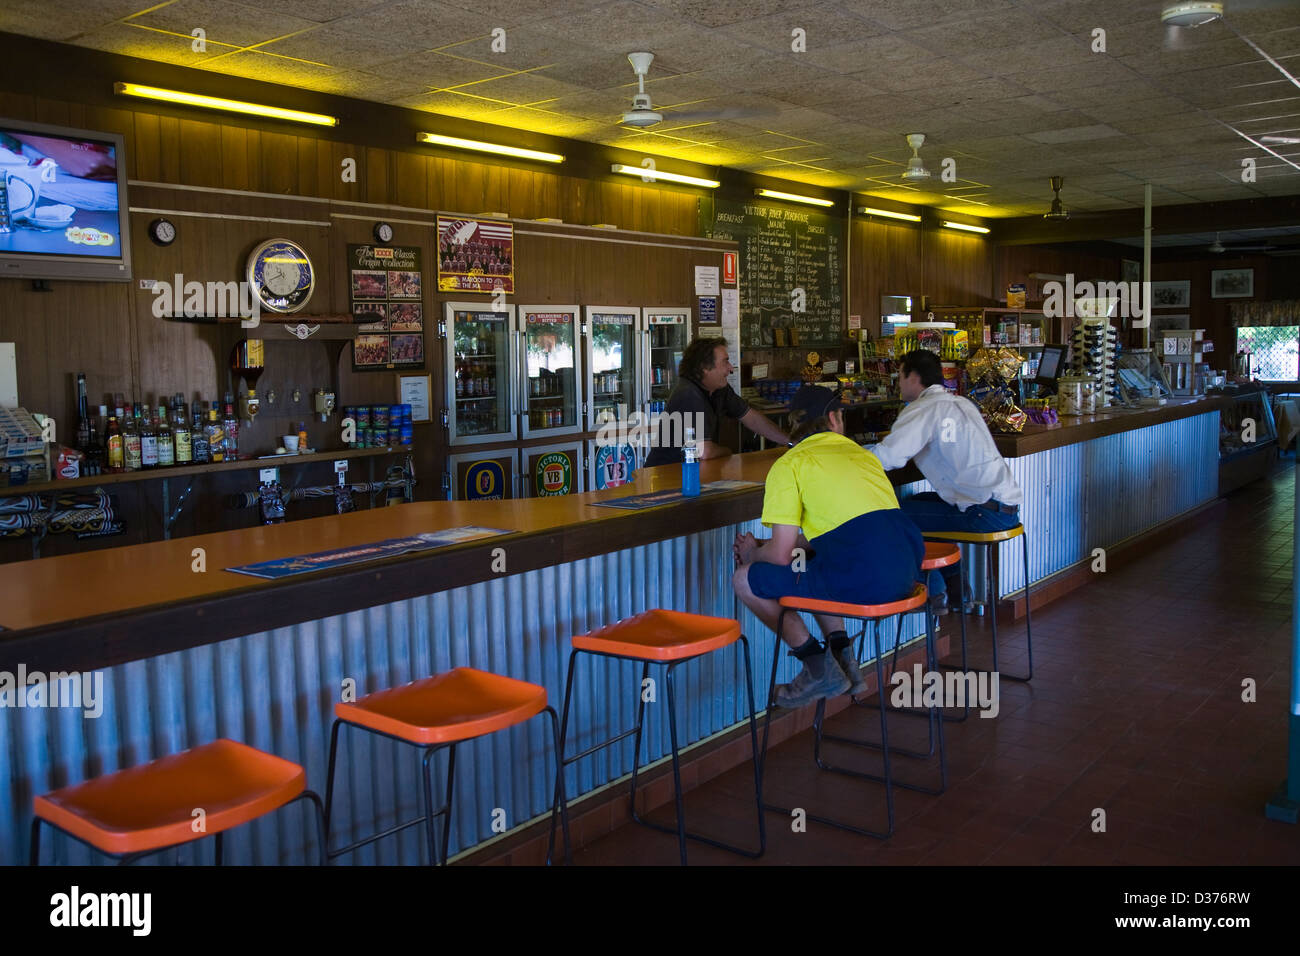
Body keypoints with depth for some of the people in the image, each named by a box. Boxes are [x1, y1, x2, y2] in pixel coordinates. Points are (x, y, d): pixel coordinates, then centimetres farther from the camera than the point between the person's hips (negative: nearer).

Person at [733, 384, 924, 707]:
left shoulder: (789, 465, 2)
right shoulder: (862, 453, 22)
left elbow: (781, 555, -3)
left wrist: (753, 553, 22)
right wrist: (765, 546, 34)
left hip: (860, 580, -8)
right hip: (906, 571, 8)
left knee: (745, 580, 9)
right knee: (812, 566, 34)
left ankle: (820, 669, 11)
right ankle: (844, 659, 23)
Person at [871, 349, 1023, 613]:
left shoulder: (924, 409, -10)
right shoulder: (961, 402, 18)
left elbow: (885, 458, -21)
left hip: (985, 514, -10)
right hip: (1006, 505, 10)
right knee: (914, 502, 23)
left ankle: (935, 594, 7)